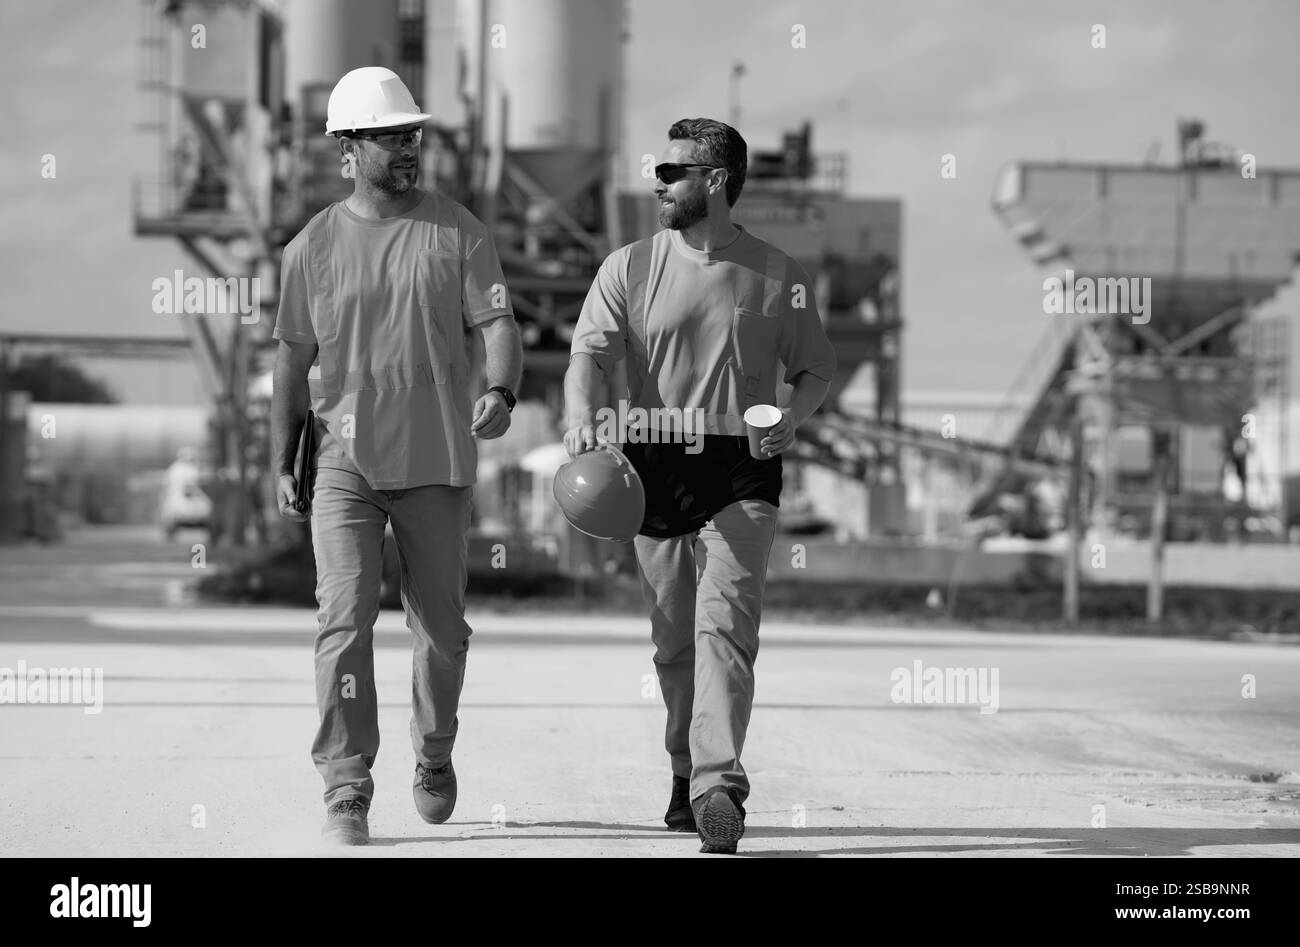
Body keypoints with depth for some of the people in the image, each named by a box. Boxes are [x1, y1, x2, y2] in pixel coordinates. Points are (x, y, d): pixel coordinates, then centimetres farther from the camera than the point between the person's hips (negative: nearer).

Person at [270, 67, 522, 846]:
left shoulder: (458, 231, 2)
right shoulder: (314, 248, 4)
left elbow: (497, 323, -4)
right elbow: (295, 359, 11)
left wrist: (501, 392, -25)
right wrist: (283, 465, 10)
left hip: (438, 462, 0)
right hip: (346, 462, 0)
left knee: (442, 625, 9)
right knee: (346, 615, -12)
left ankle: (435, 755, 34)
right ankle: (347, 789, -10)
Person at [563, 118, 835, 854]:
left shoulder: (778, 277, 5)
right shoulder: (630, 269, 6)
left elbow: (817, 369, 14)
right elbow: (590, 354, -4)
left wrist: (793, 417, -7)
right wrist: (584, 419, -25)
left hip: (742, 470, -2)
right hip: (656, 468, 2)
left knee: (725, 623, -17)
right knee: (674, 641, 9)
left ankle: (719, 787, -26)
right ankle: (688, 773, 27)